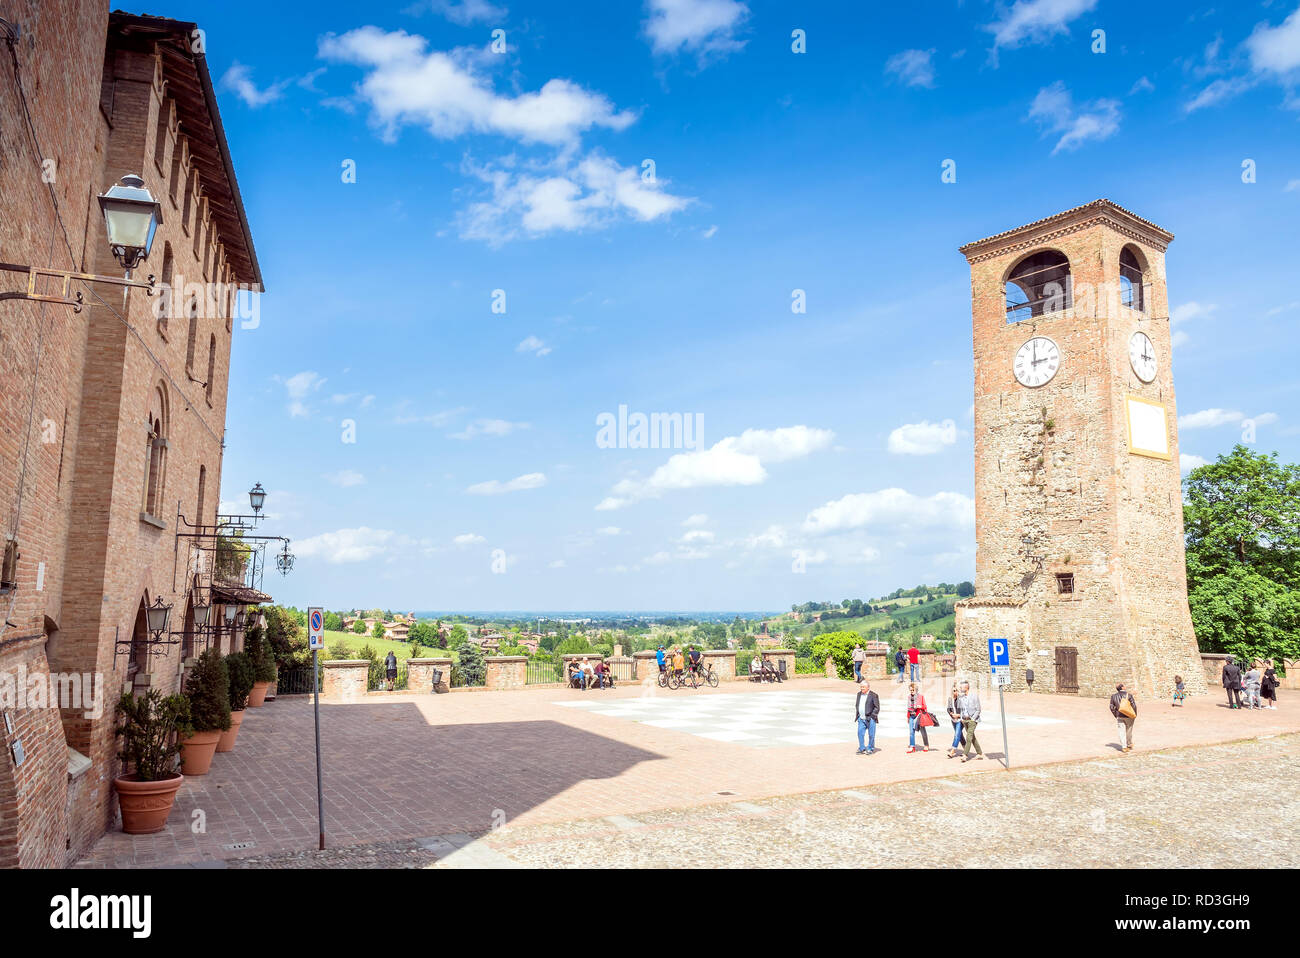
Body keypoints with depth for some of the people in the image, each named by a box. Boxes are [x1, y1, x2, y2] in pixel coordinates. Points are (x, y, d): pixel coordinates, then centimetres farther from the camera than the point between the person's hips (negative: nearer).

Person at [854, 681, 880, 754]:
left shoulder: (873, 695, -9)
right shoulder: (859, 694, 9)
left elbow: (877, 708, -7)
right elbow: (856, 705, 20)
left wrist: (871, 716, -13)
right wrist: (857, 715, 11)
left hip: (870, 719, -5)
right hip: (861, 719, 5)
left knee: (871, 735, 3)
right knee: (860, 733, 2)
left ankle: (870, 749, 16)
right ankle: (862, 749, 13)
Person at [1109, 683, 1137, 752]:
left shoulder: (1114, 696, 0)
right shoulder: (1128, 695, -9)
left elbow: (1112, 707, 1)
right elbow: (1134, 705, -10)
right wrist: (1135, 715, 2)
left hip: (1120, 716, 1)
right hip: (1129, 716, -1)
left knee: (1122, 732, 3)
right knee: (1129, 732, 15)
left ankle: (1124, 747, -3)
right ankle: (1129, 745, 28)